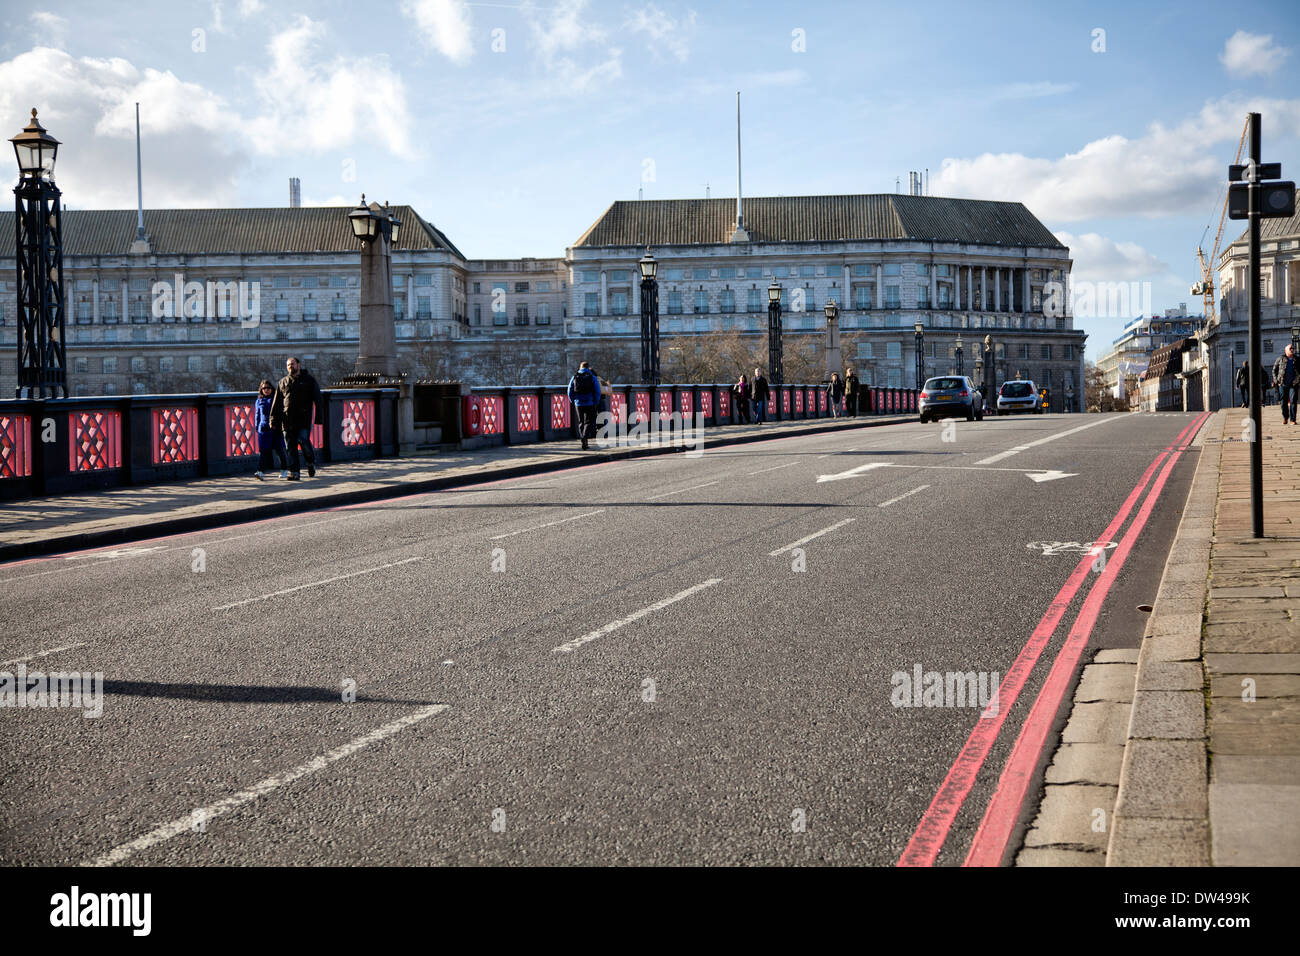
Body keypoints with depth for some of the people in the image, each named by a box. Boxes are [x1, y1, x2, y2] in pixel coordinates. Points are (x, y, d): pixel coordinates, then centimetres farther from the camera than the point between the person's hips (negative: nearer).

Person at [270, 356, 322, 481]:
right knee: (291, 447, 0)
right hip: (287, 420, 3)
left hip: (304, 419, -3)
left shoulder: (309, 380, 10)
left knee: (303, 441, -16)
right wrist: (274, 421, 9)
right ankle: (294, 472, 5)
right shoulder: (283, 382, 17)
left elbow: (318, 399, 7)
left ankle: (311, 462, 11)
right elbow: (277, 404, 17)